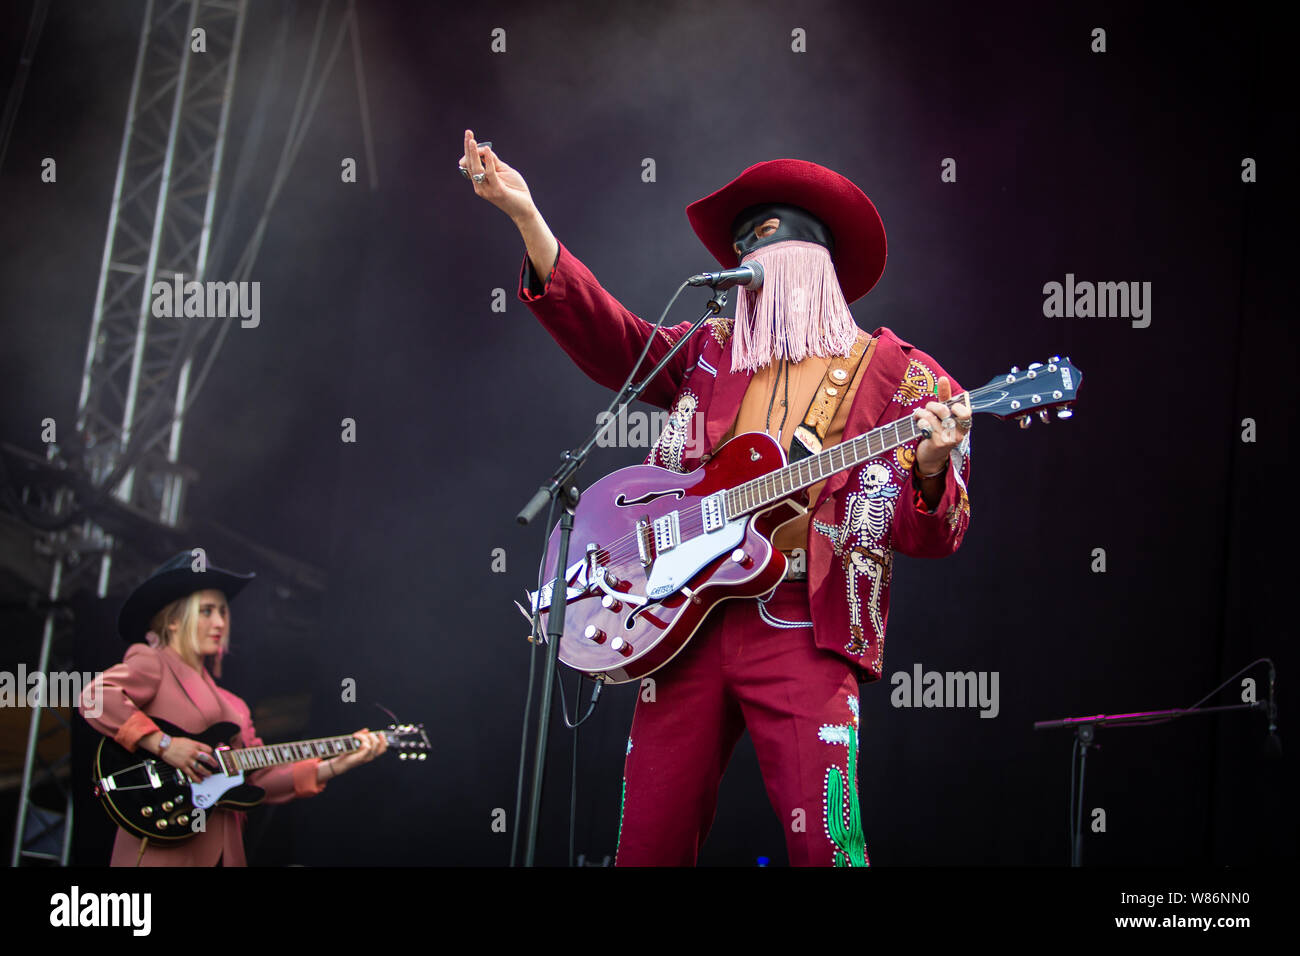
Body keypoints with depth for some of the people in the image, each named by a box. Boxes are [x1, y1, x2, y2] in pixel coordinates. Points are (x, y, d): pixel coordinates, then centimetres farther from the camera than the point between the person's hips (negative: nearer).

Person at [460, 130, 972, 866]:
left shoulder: (900, 378, 5)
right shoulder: (707, 354, 16)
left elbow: (929, 536, 1)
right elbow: (606, 334, 2)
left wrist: (929, 469, -22)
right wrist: (527, 216, -6)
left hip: (804, 632, -3)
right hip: (684, 624, 4)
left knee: (822, 843, -15)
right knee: (650, 840, 5)